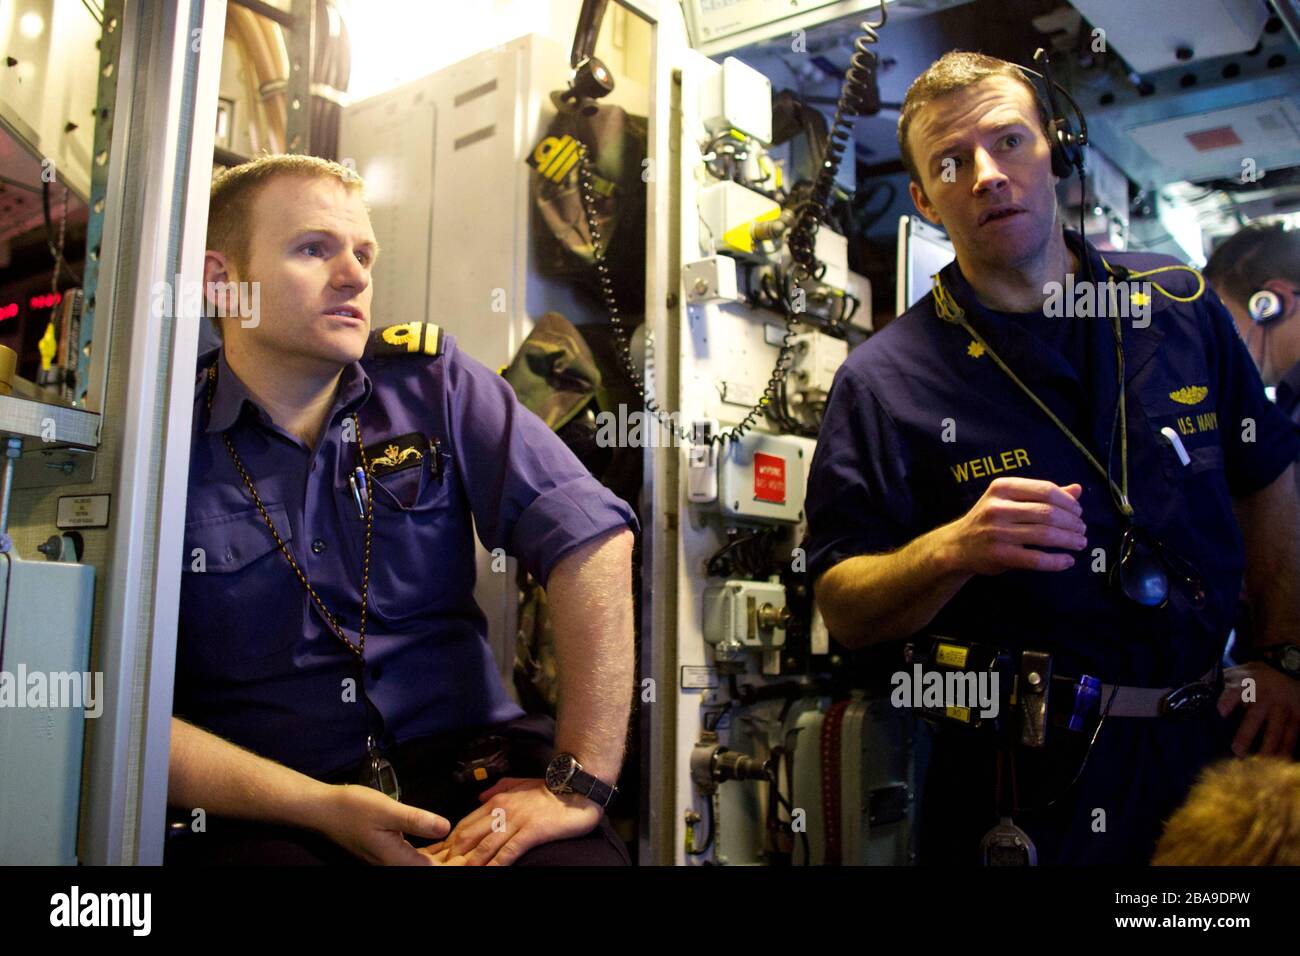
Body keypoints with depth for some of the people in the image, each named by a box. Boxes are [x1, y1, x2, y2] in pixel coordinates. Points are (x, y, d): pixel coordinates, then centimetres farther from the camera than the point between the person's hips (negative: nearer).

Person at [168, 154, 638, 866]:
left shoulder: (433, 384, 3)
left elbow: (591, 537, -7)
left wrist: (580, 785, -15)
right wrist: (322, 808, -17)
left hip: (470, 775, 2)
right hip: (267, 816, -1)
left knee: (580, 853, -27)